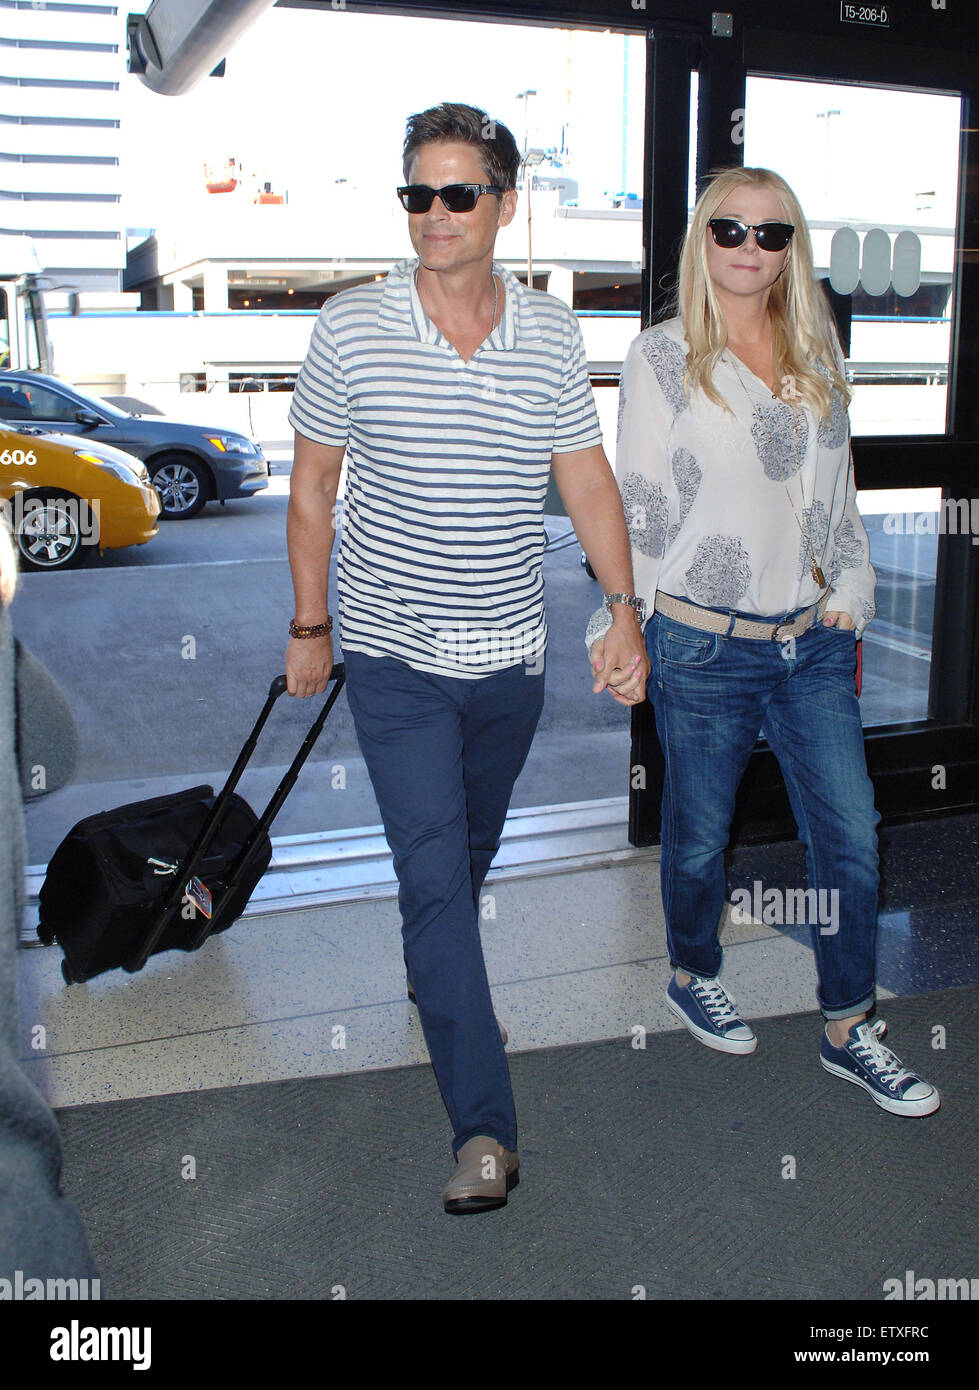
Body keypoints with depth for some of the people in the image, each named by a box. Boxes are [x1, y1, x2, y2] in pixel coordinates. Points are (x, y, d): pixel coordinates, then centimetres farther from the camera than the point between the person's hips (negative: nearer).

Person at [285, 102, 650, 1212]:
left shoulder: (552, 332, 0)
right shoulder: (351, 327, -7)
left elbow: (586, 478, 3)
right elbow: (312, 486, 0)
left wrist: (624, 608, -6)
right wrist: (309, 627, 2)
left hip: (509, 654, 3)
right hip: (395, 656, -3)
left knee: (472, 850, 20)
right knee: (434, 877, -7)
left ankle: (436, 980, 49)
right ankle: (484, 1128, -1)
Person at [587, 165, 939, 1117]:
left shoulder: (814, 358, 11)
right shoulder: (660, 358, -3)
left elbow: (836, 497, 17)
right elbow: (637, 506, -3)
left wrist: (849, 607, 14)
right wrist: (622, 628, -5)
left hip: (811, 642, 5)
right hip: (705, 645, -4)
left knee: (850, 835, 4)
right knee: (699, 835, 9)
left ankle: (848, 1032, 20)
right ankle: (693, 977, 37)